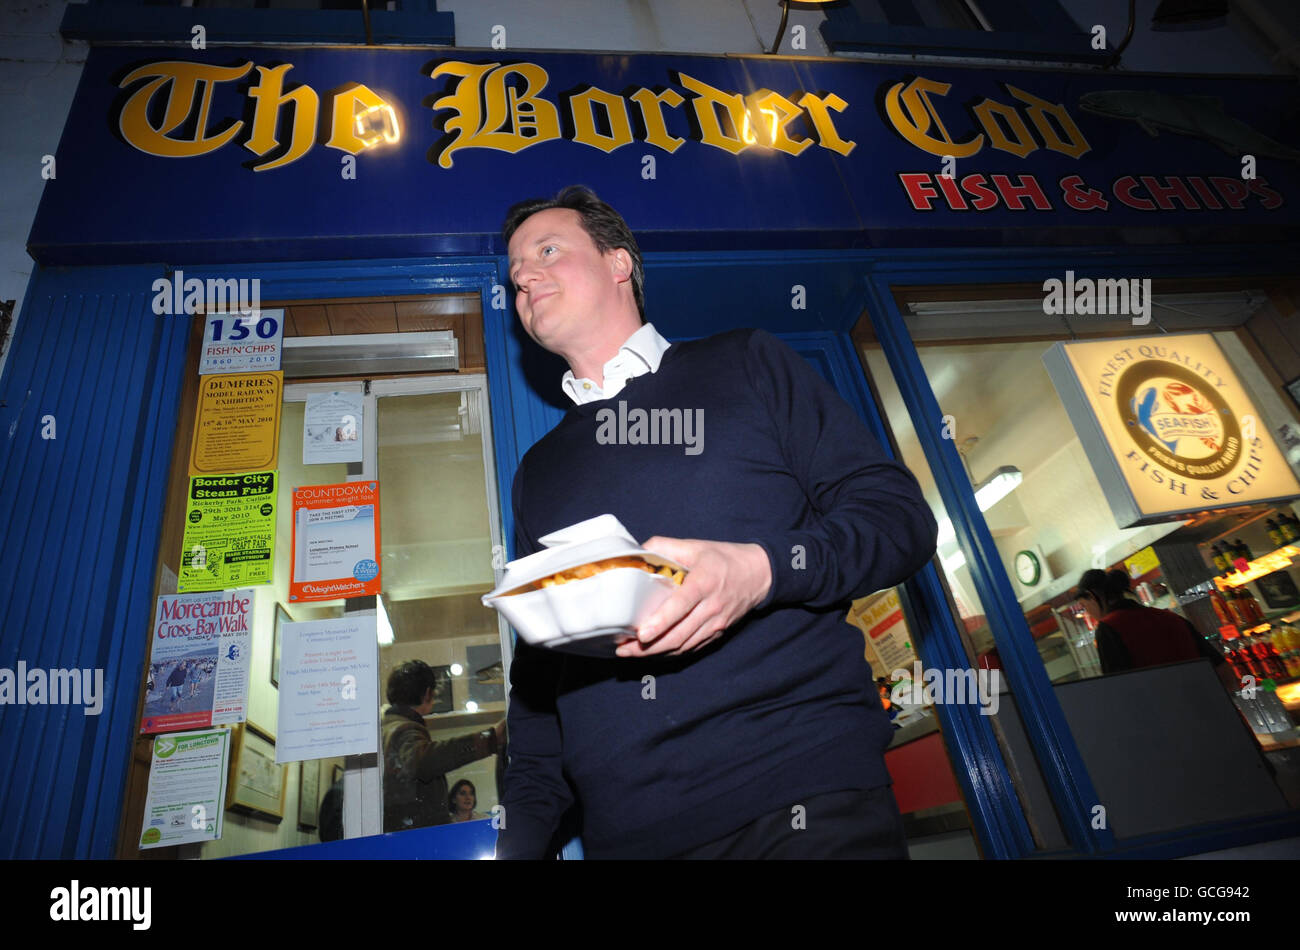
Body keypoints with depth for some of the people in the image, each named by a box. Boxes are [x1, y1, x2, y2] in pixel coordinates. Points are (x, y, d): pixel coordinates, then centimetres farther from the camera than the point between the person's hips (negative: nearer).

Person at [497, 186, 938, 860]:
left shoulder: (746, 364, 6)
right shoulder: (538, 472, 16)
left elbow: (901, 514, -1)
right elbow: (536, 665, 17)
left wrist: (764, 569, -20)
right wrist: (524, 832, 5)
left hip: (806, 797, -3)